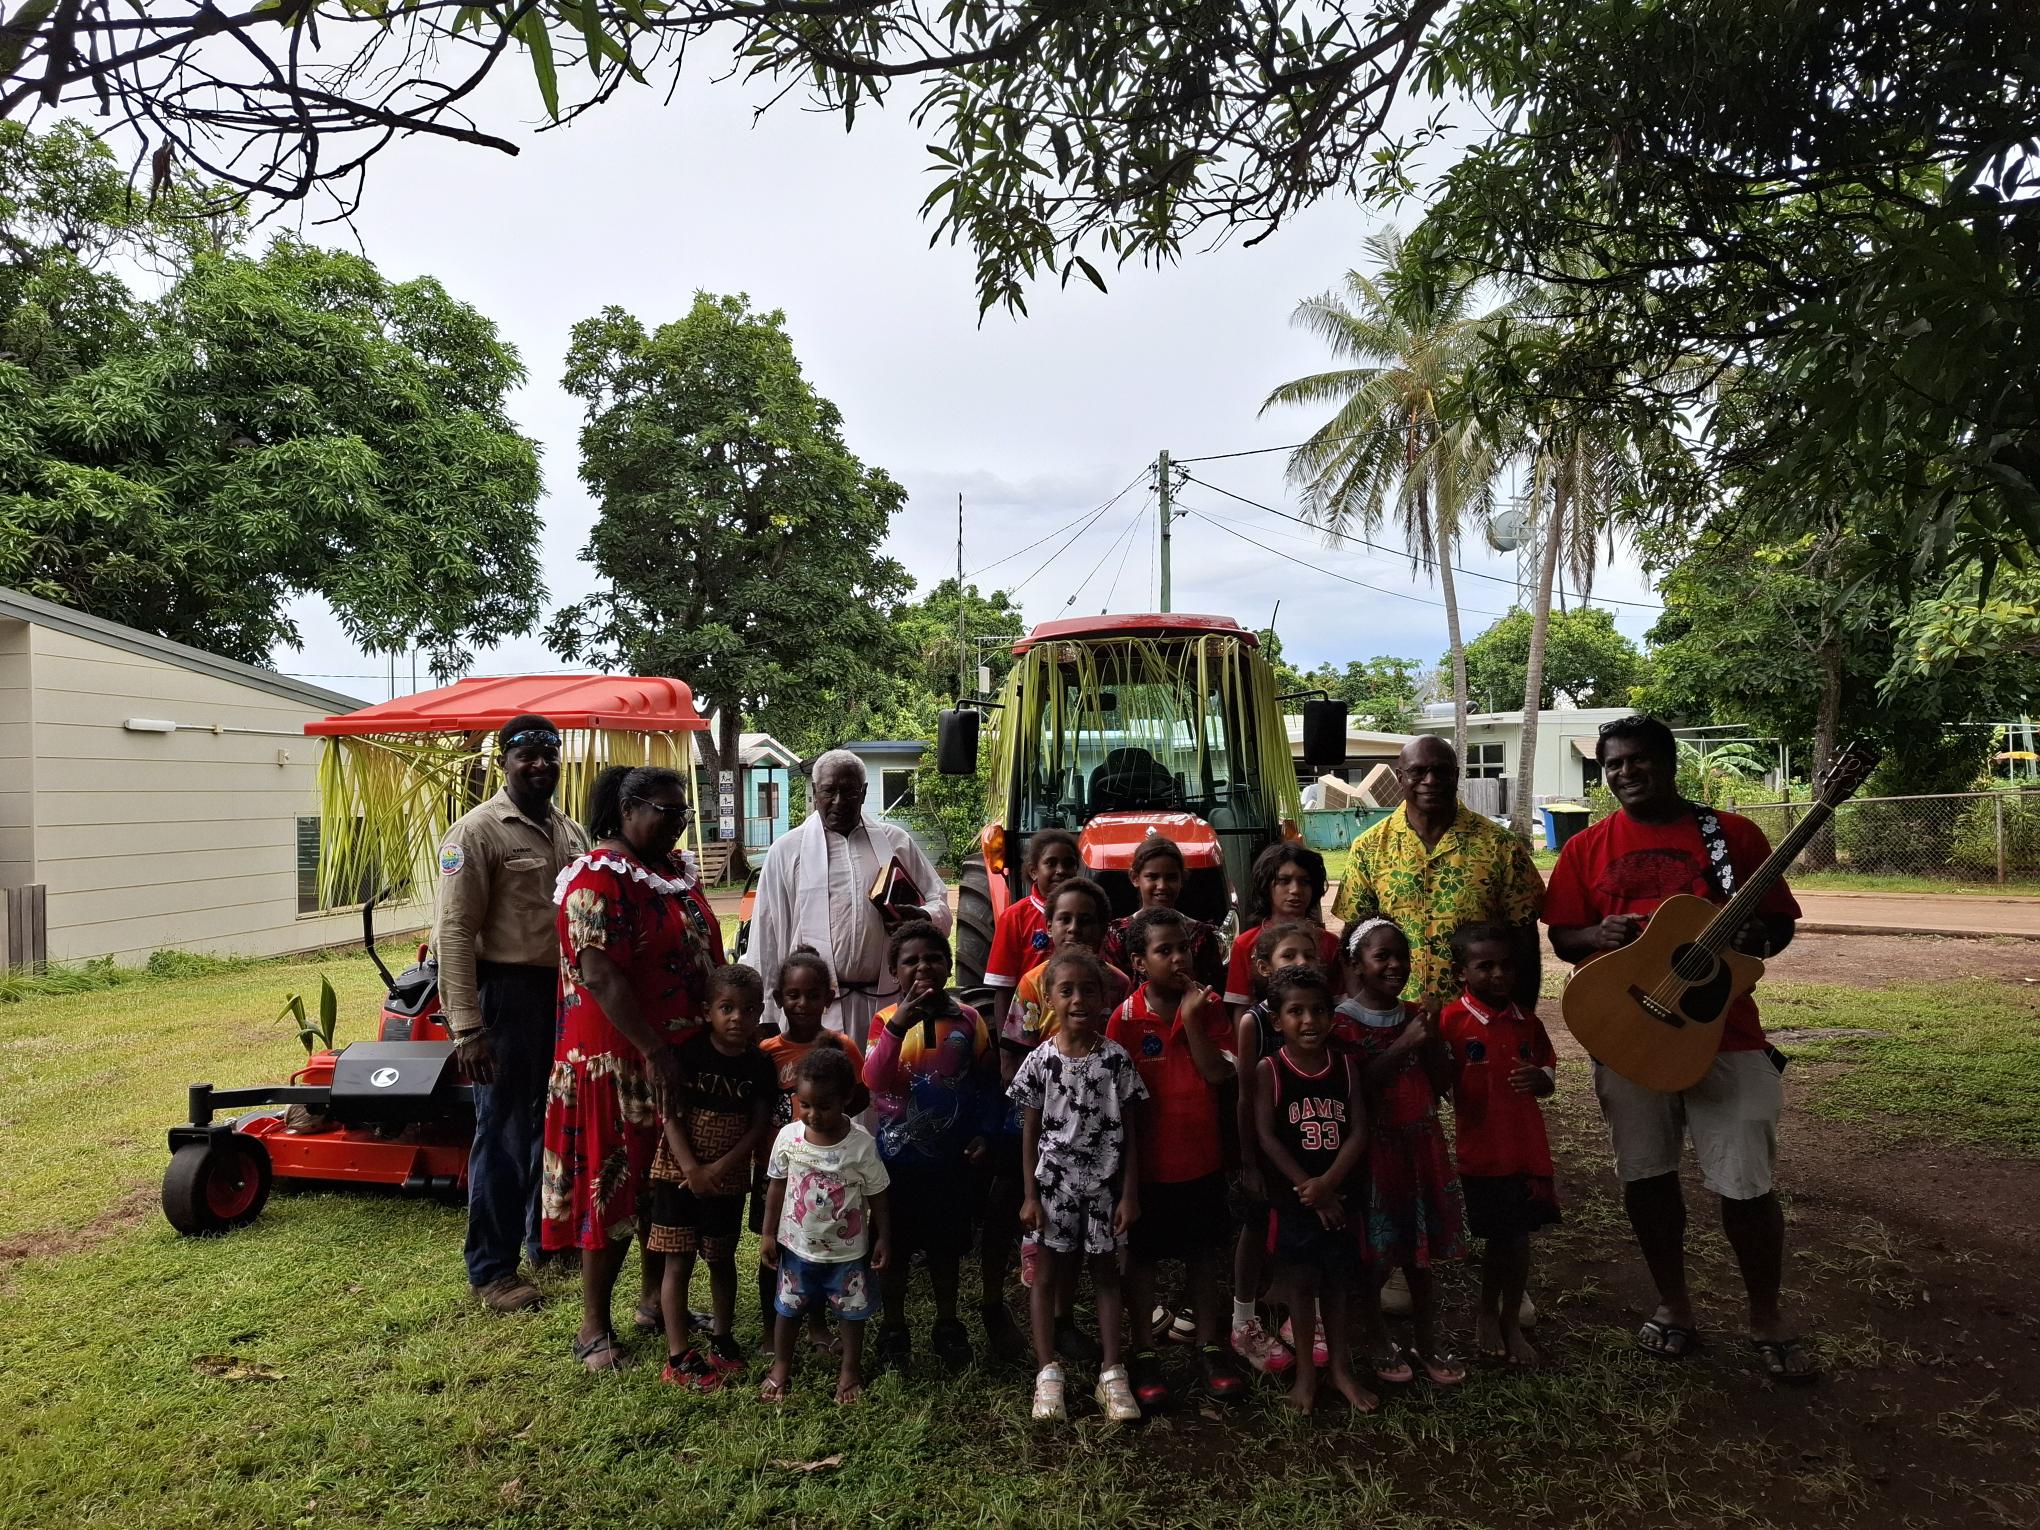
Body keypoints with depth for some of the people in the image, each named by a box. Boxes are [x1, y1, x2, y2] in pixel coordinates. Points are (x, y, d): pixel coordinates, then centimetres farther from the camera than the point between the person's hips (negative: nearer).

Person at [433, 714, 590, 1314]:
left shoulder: (570, 831, 11)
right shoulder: (478, 831, -11)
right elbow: (454, 933, -16)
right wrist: (466, 1026, -20)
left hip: (567, 993, 7)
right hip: (509, 994, -7)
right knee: (503, 1133, 1)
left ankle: (545, 1235, 35)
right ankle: (491, 1270, 14)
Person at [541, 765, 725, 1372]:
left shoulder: (677, 871, 10)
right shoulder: (600, 878, -15)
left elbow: (706, 956, 17)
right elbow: (601, 977, -23)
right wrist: (657, 1052, -25)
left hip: (683, 1055, 8)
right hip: (620, 1060, -8)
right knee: (613, 1186, 3)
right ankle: (594, 1329, 17)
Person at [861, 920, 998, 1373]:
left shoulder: (968, 1020, -5)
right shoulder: (887, 1020, -11)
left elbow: (987, 1082, 5)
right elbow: (874, 1081, -26)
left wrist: (982, 1132, -3)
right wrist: (898, 1026, -38)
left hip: (951, 1157, 2)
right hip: (897, 1155, -1)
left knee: (946, 1247, 17)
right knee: (895, 1248, 13)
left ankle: (948, 1328, 35)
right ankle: (894, 1330, 31)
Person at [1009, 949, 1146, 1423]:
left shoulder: (1116, 1058, -6)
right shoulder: (1039, 1061, -7)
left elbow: (1128, 1130, -2)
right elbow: (1029, 1132, -1)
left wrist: (1129, 1192, -4)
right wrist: (1030, 1195, -3)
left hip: (1103, 1184, 1)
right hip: (1053, 1182, 0)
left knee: (1105, 1272, 10)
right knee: (1047, 1274, 7)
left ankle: (1111, 1373, 19)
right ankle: (1048, 1372, 18)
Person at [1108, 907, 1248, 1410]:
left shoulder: (1209, 1007, -3)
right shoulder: (1126, 1018, -12)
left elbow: (1221, 1074, -12)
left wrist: (1192, 1019, -20)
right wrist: (1124, 1168, -9)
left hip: (1202, 1159, 3)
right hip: (1148, 1162, -3)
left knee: (1203, 1254, 16)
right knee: (1142, 1258, 11)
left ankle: (1209, 1349, 31)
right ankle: (1144, 1356, 25)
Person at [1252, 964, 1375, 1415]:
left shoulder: (1345, 1064, -1)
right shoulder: (1269, 1070, -10)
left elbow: (1358, 1131, -5)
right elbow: (1266, 1136, -13)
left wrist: (1328, 1182, -17)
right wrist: (1308, 1188, -15)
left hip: (1341, 1194, 2)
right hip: (1292, 1196, -2)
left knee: (1336, 1280, 14)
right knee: (1300, 1281, 8)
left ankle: (1341, 1368, 28)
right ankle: (1305, 1371, 23)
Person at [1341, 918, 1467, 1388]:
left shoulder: (1416, 1017, 6)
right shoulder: (1345, 1022, -12)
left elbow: (1442, 1085, 5)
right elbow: (1355, 1089, -20)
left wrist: (1431, 1042, -12)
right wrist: (1402, 1046, -24)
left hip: (1422, 1144, 5)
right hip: (1374, 1148, -5)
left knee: (1423, 1252, 14)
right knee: (1374, 1254, 6)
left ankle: (1427, 1344, 28)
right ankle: (1377, 1342, 25)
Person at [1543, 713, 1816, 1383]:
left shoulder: (1732, 833, 2)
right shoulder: (1587, 848, 6)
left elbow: (1780, 922, 5)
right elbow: (1562, 938, 7)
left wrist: (1756, 937, -17)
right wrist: (1598, 935, -14)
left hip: (1725, 1032, -2)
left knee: (1747, 1182, 0)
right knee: (1646, 1175, 10)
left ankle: (1767, 1317, 23)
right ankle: (1673, 1305, 30)